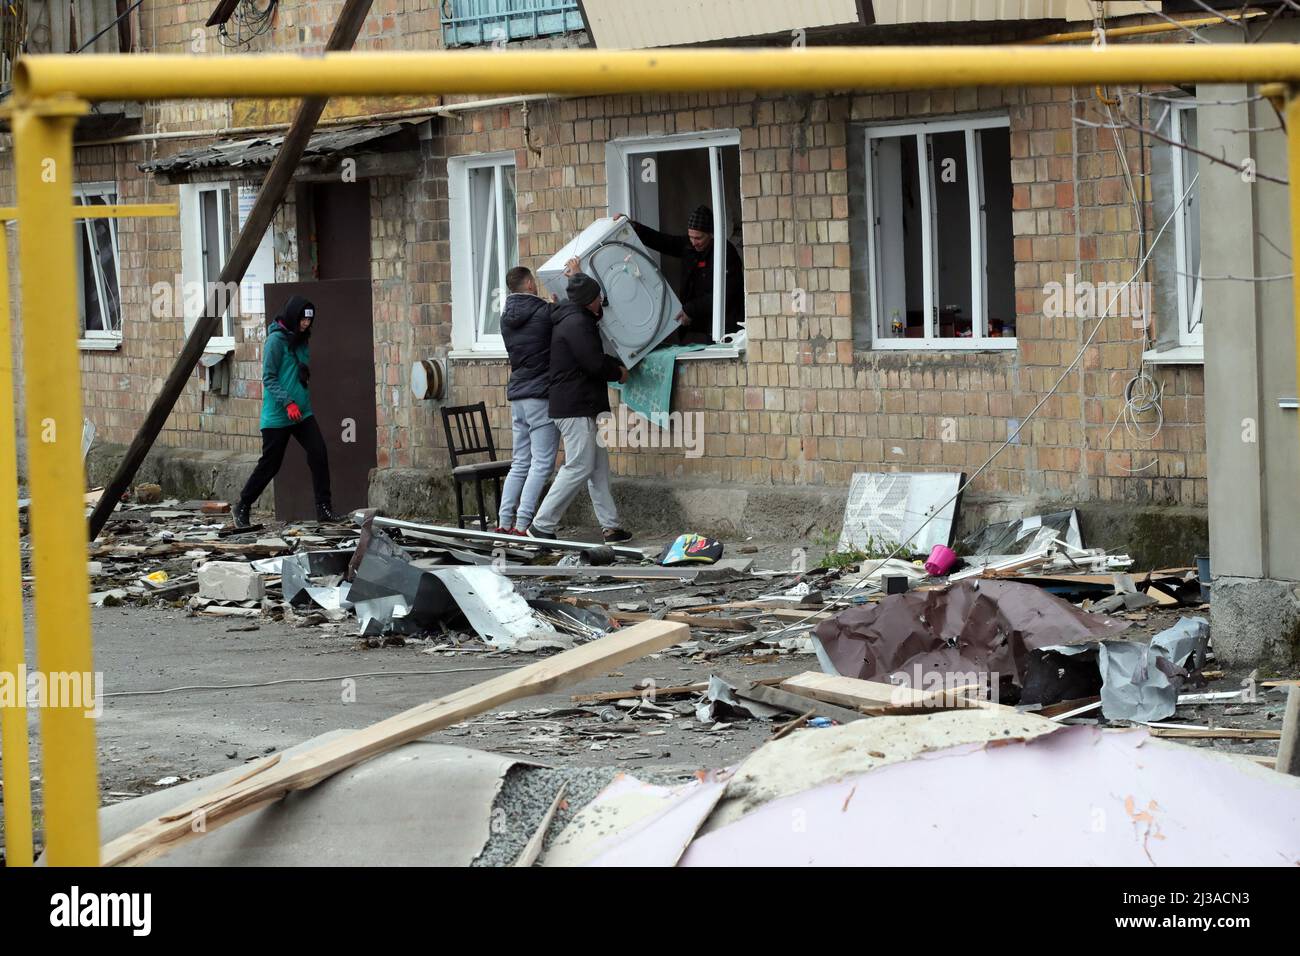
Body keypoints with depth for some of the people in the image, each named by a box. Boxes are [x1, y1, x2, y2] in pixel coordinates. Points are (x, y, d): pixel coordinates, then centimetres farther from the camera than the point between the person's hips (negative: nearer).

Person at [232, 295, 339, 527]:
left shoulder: (300, 340, 12)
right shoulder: (276, 339, -12)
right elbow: (269, 378, -16)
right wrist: (287, 403, -24)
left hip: (302, 413, 7)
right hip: (277, 417, -7)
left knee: (319, 453, -10)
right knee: (269, 464, 0)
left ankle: (324, 507, -7)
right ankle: (242, 508, 17)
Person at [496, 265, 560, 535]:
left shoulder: (508, 318, 9)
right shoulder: (543, 313, -11)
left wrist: (551, 305, 22)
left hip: (517, 396, 7)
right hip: (541, 395, -7)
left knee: (520, 463, 13)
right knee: (542, 463, -6)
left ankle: (504, 522, 8)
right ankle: (522, 523, -13)